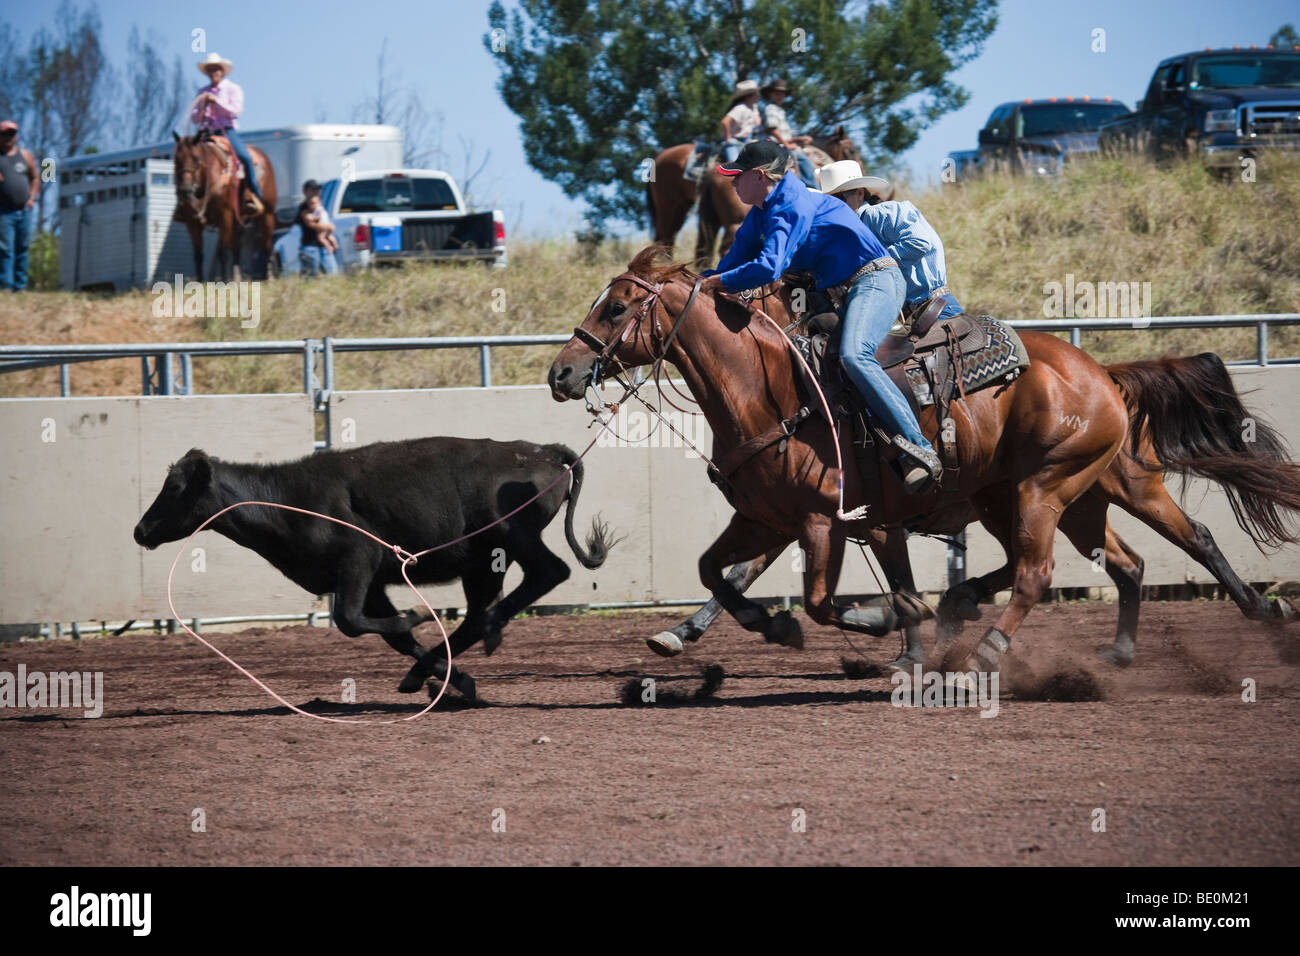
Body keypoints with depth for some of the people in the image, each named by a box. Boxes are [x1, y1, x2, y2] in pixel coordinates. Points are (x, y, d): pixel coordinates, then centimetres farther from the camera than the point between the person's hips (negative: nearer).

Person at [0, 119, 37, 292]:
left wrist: (32, 197, 6)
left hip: (24, 210, 4)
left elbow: (34, 179, 21)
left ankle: (20, 285, 13)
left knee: (22, 249, 7)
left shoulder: (25, 156, 13)